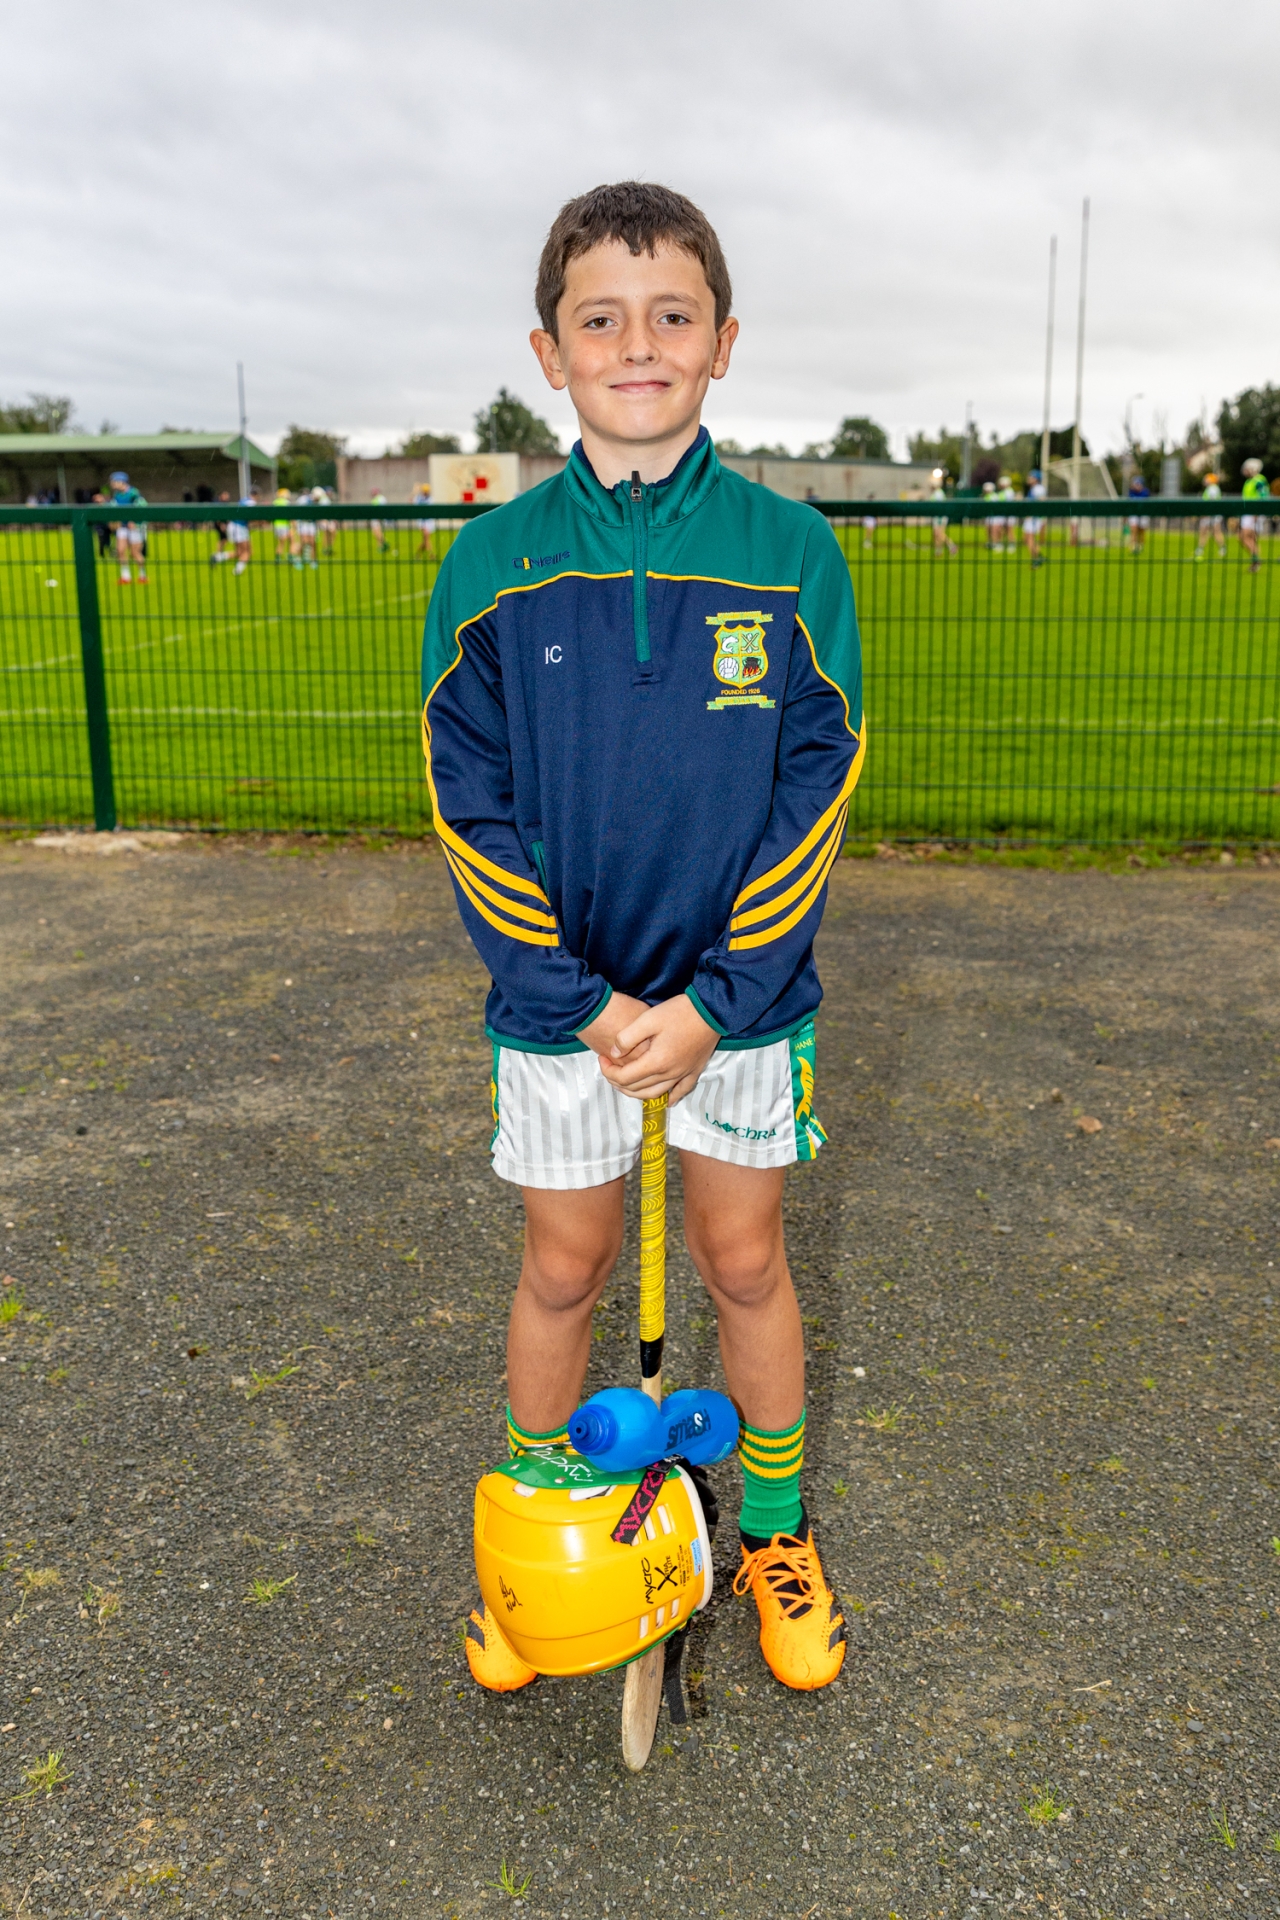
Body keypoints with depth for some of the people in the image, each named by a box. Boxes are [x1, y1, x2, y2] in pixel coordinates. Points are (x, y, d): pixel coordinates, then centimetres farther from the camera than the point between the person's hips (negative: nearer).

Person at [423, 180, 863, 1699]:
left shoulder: (790, 553, -6)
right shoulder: (493, 563, -5)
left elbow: (817, 788, -7)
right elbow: (471, 803, -5)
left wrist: (711, 996, -14)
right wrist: (576, 997, -13)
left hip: (739, 996, 0)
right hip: (558, 1002, 0)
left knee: (743, 1263, 15)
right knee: (563, 1270, 14)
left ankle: (775, 1531, 37)